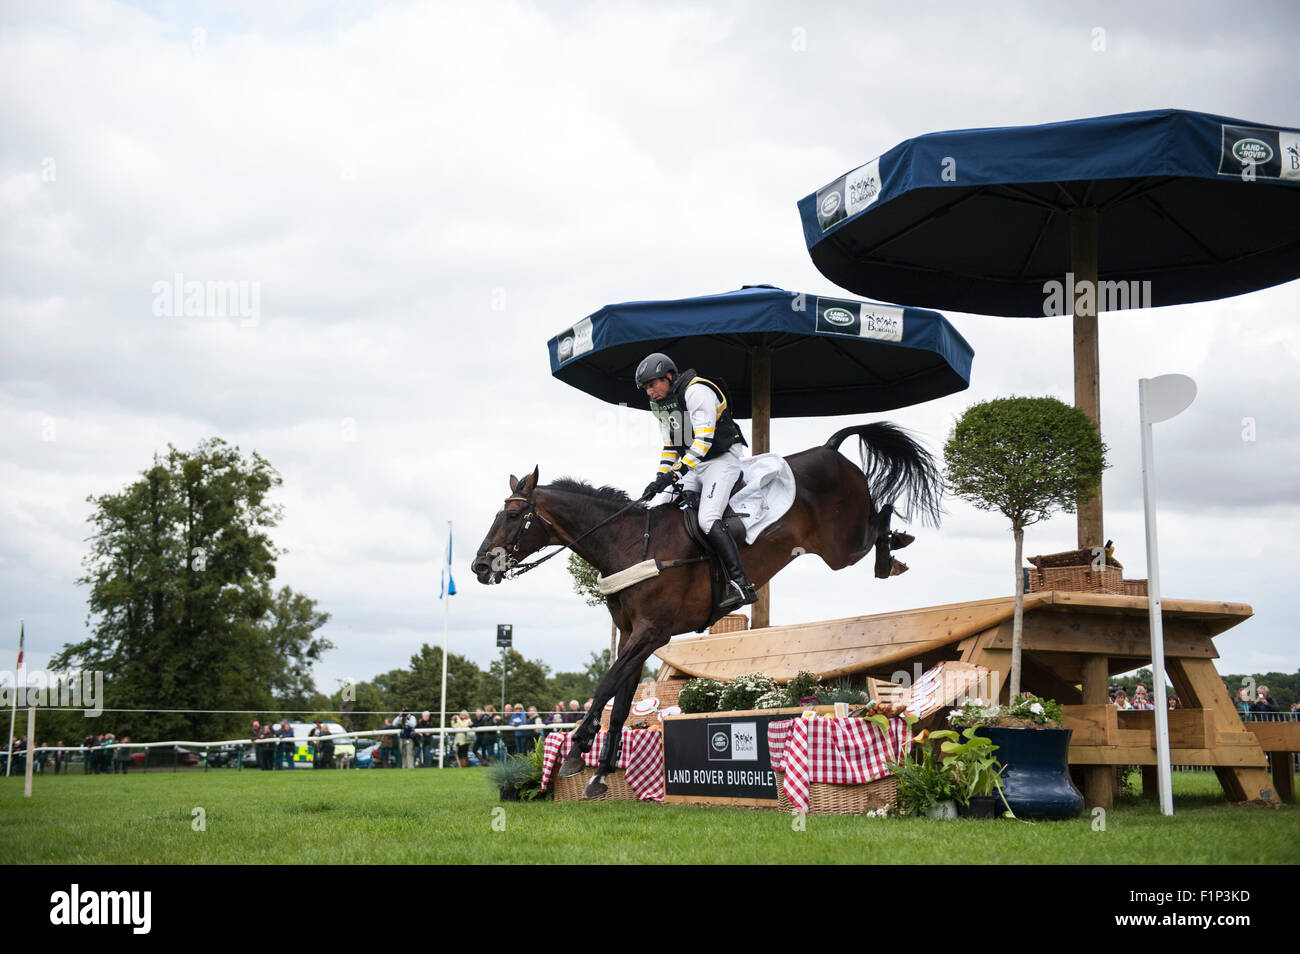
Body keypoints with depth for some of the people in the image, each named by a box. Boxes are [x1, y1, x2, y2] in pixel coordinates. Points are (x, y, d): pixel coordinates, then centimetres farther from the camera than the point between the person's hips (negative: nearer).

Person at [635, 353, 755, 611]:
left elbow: (704, 439, -26)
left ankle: (741, 585, -27)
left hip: (722, 458, -9)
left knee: (708, 519, -24)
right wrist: (660, 479, 2)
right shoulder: (661, 405, 10)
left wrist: (676, 472, -31)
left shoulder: (696, 391, -19)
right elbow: (670, 446, 16)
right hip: (694, 465, 10)